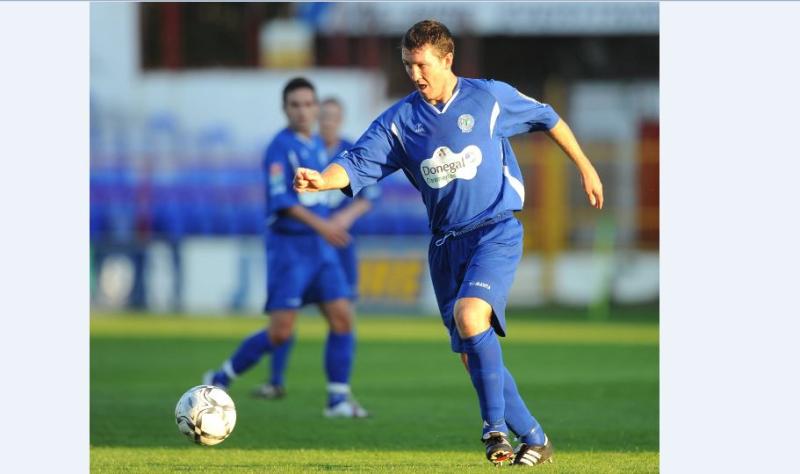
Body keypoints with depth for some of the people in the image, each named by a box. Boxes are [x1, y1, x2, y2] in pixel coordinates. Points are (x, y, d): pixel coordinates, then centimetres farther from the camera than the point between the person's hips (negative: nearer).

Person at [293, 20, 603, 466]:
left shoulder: (490, 97, -3)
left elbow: (547, 119, 11)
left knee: (469, 315, -29)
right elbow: (357, 165, -9)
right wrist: (322, 179, -29)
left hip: (496, 231, -4)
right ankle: (535, 439, 17)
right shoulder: (400, 120, 1)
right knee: (474, 356, 4)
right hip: (446, 244, 4)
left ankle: (496, 424, -18)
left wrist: (585, 167, 18)